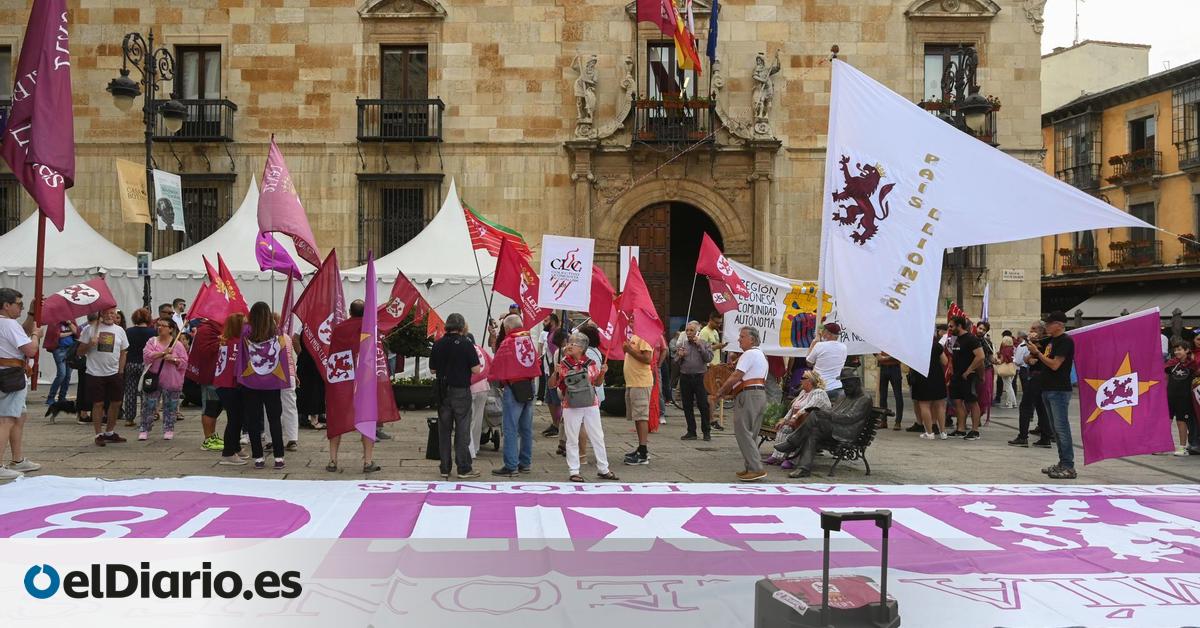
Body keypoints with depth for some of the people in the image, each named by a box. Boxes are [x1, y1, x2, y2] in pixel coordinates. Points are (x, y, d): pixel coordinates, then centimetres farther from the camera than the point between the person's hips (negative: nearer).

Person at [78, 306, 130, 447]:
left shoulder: (119, 330, 8)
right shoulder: (92, 328, -2)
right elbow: (81, 349, 1)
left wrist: (121, 371, 6)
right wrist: (91, 343, -18)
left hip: (114, 373, 4)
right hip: (95, 373, -4)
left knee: (116, 402, 8)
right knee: (98, 404, 0)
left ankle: (109, 432, 23)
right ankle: (99, 435, 9)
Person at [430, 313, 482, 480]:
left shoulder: (438, 344, 1)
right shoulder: (466, 344, -11)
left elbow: (432, 370, 8)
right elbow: (476, 369, -12)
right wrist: (477, 359, 7)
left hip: (442, 392, 4)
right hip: (461, 391, -4)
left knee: (444, 430, 10)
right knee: (462, 431, 2)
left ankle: (445, 468, 13)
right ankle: (464, 469, 4)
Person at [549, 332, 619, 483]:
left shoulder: (590, 363, 1)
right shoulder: (563, 364, -4)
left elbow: (597, 383, 12)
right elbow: (552, 385, 0)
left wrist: (602, 373, -7)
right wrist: (555, 373, -18)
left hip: (591, 405, 2)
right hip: (571, 407, -2)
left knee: (598, 437, 8)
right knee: (572, 440, 4)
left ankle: (603, 469, 19)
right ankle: (574, 472, 13)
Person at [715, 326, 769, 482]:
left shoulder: (749, 354, -10)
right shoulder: (761, 355, 23)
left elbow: (735, 377, -16)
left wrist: (721, 392, -5)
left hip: (748, 396, -10)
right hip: (761, 394, 10)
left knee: (743, 432, -9)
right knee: (752, 434, 13)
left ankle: (756, 469, -13)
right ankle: (753, 467, 14)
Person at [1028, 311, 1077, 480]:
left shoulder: (1066, 341, -11)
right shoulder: (1050, 340, 16)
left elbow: (1055, 364, -18)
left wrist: (1037, 353, -10)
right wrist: (1032, 354, 6)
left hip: (1059, 391, -9)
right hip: (1048, 389, 9)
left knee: (1061, 428, -9)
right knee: (1056, 428, 12)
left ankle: (1069, 467, -7)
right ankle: (1062, 463, 18)